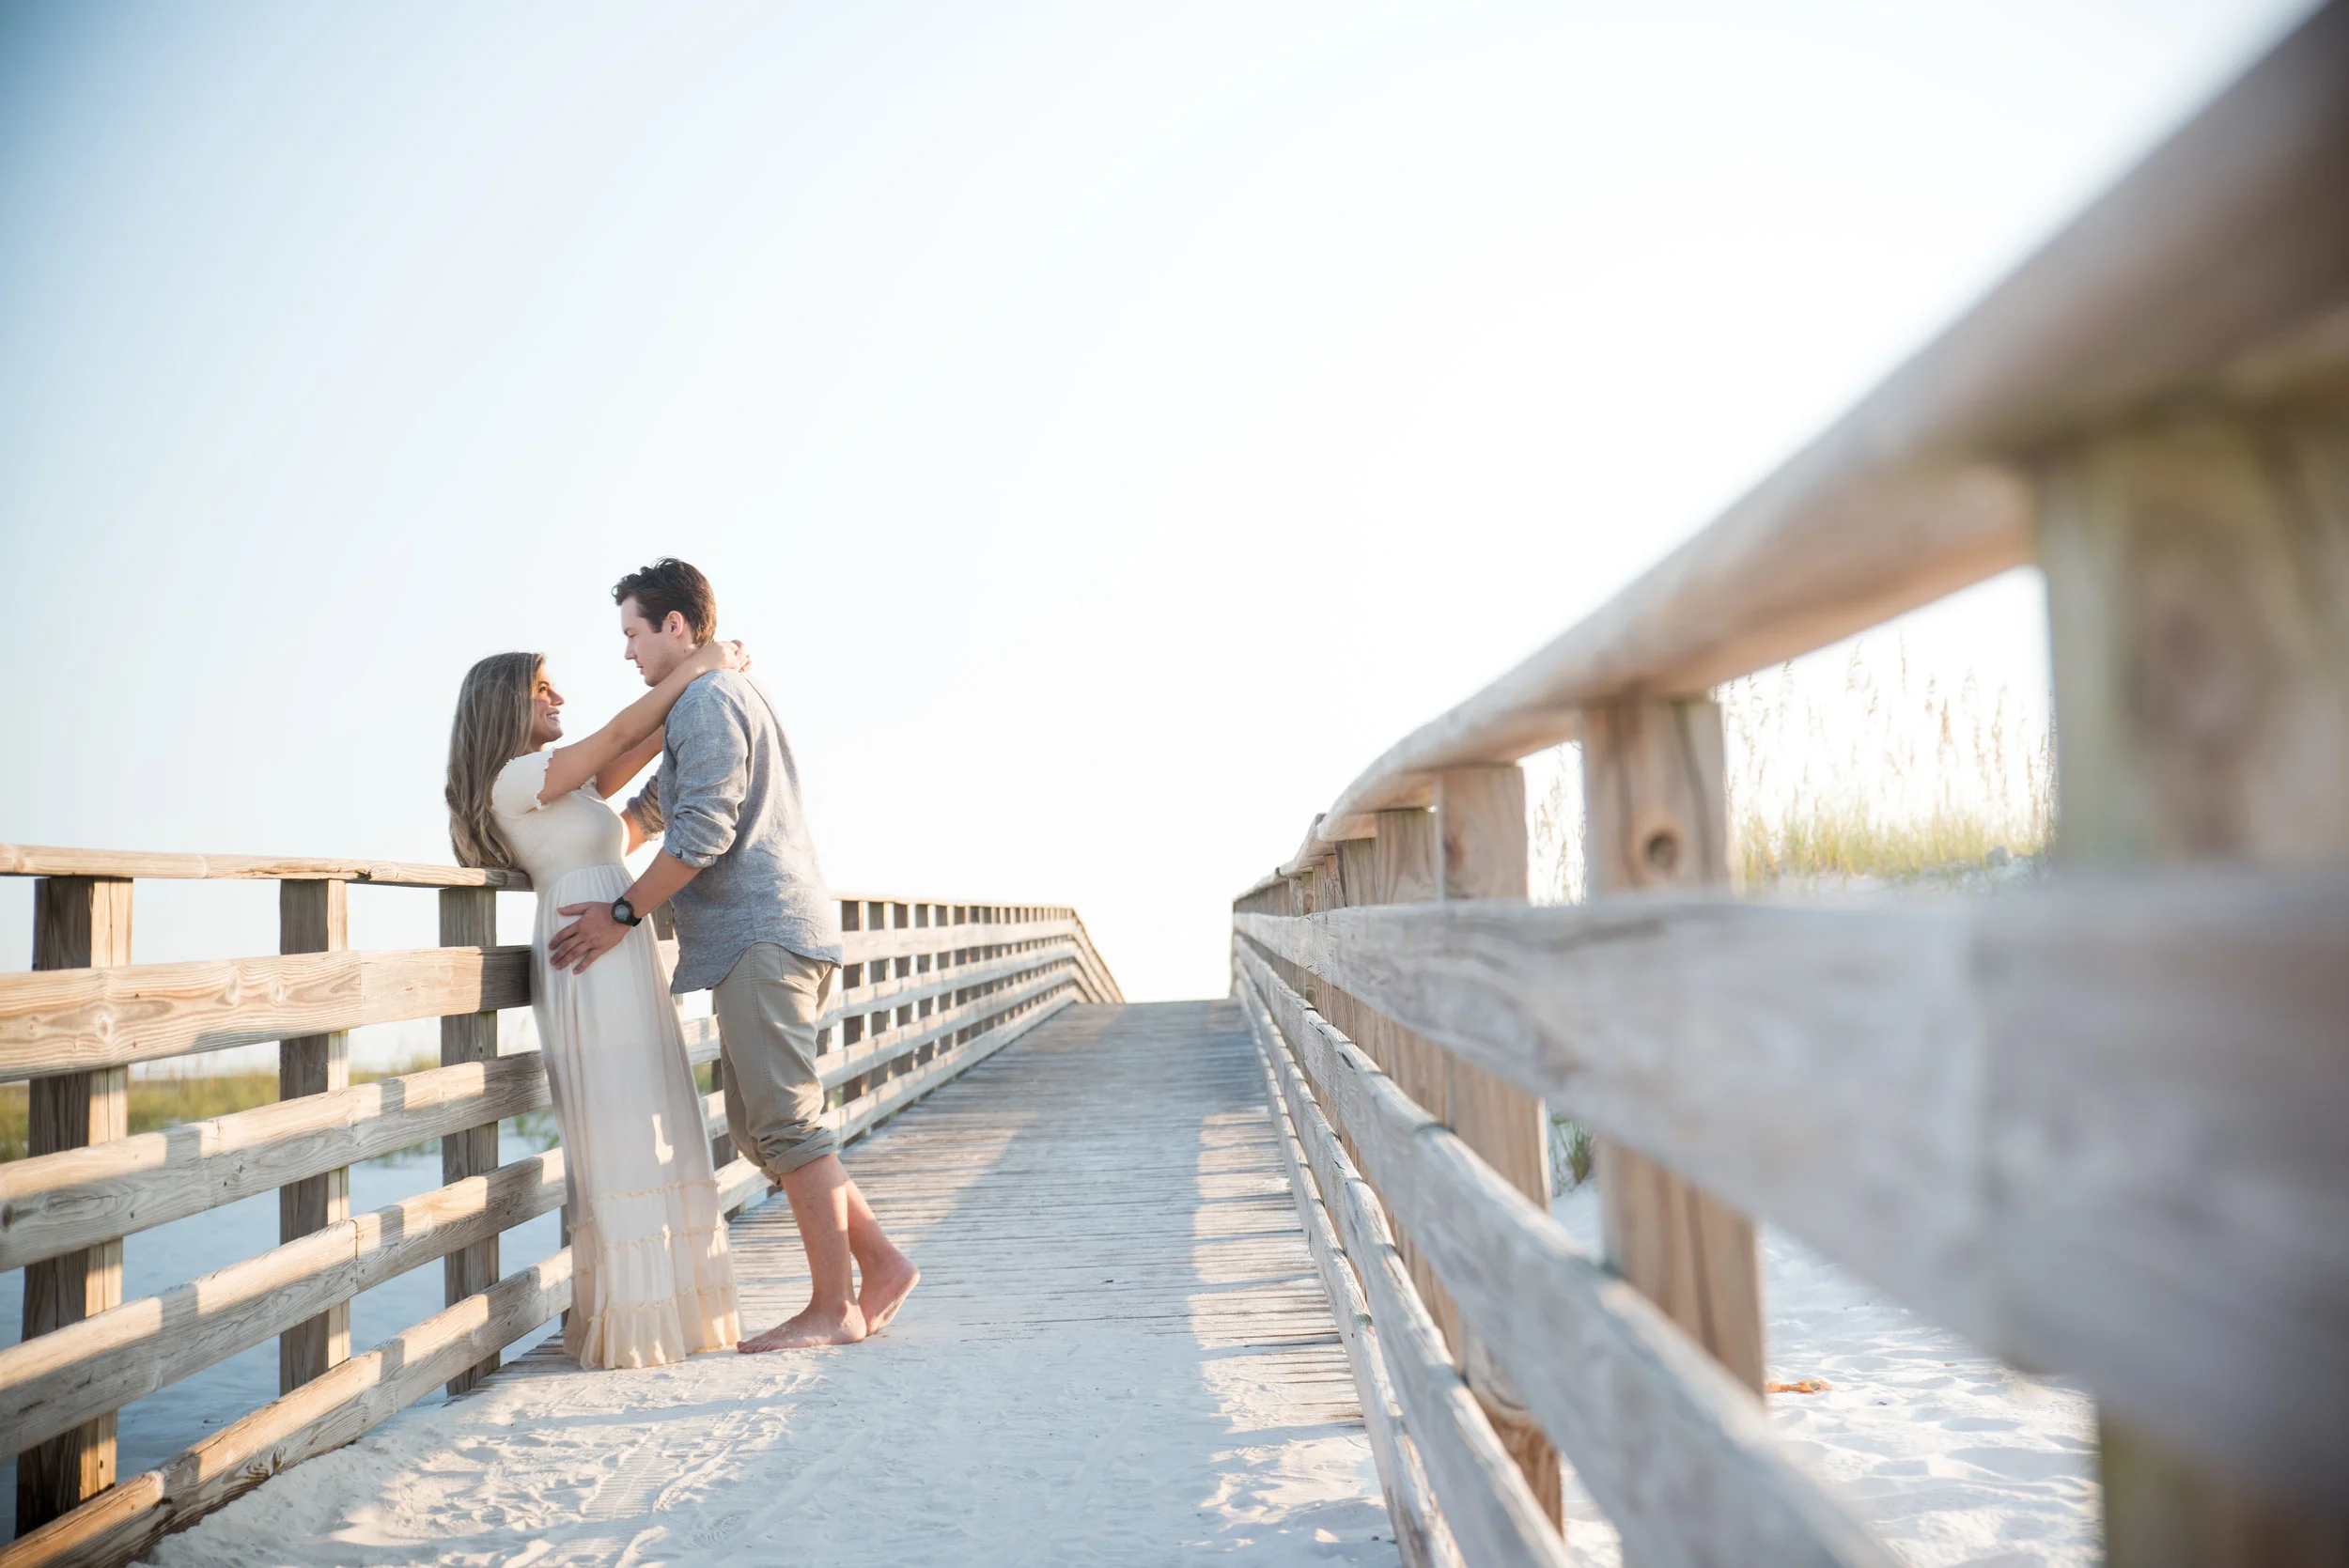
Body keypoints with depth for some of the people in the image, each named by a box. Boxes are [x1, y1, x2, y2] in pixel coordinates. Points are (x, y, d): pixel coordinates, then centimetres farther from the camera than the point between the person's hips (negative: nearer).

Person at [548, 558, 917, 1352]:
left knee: (786, 1123, -8)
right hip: (766, 937, 11)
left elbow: (703, 832, -18)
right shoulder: (728, 700, 26)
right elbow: (656, 807, 39)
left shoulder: (709, 700, -8)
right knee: (757, 1126, 11)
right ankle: (881, 1264, 11)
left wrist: (622, 912, -12)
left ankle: (832, 1307, -3)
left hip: (761, 935, -11)